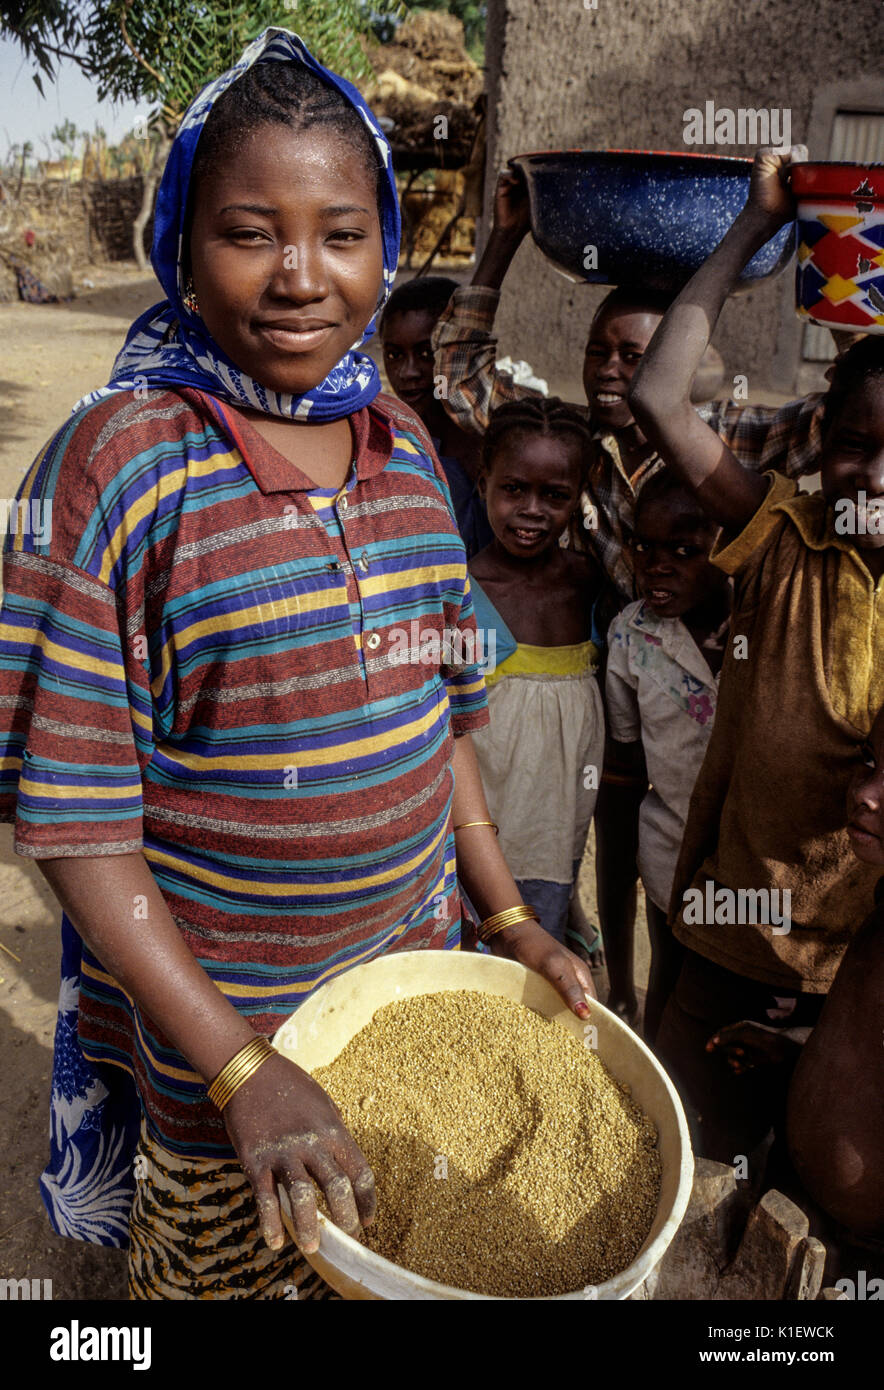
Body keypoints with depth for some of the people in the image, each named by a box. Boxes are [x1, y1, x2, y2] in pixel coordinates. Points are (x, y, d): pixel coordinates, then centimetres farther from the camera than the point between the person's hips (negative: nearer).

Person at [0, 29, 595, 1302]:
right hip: (217, 1011, -4)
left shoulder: (402, 442, -1)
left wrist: (510, 920, 4)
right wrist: (242, 1070, -21)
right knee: (234, 1262, 22)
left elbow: (435, 712, 7)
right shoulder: (120, 462, -19)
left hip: (412, 959, 5)